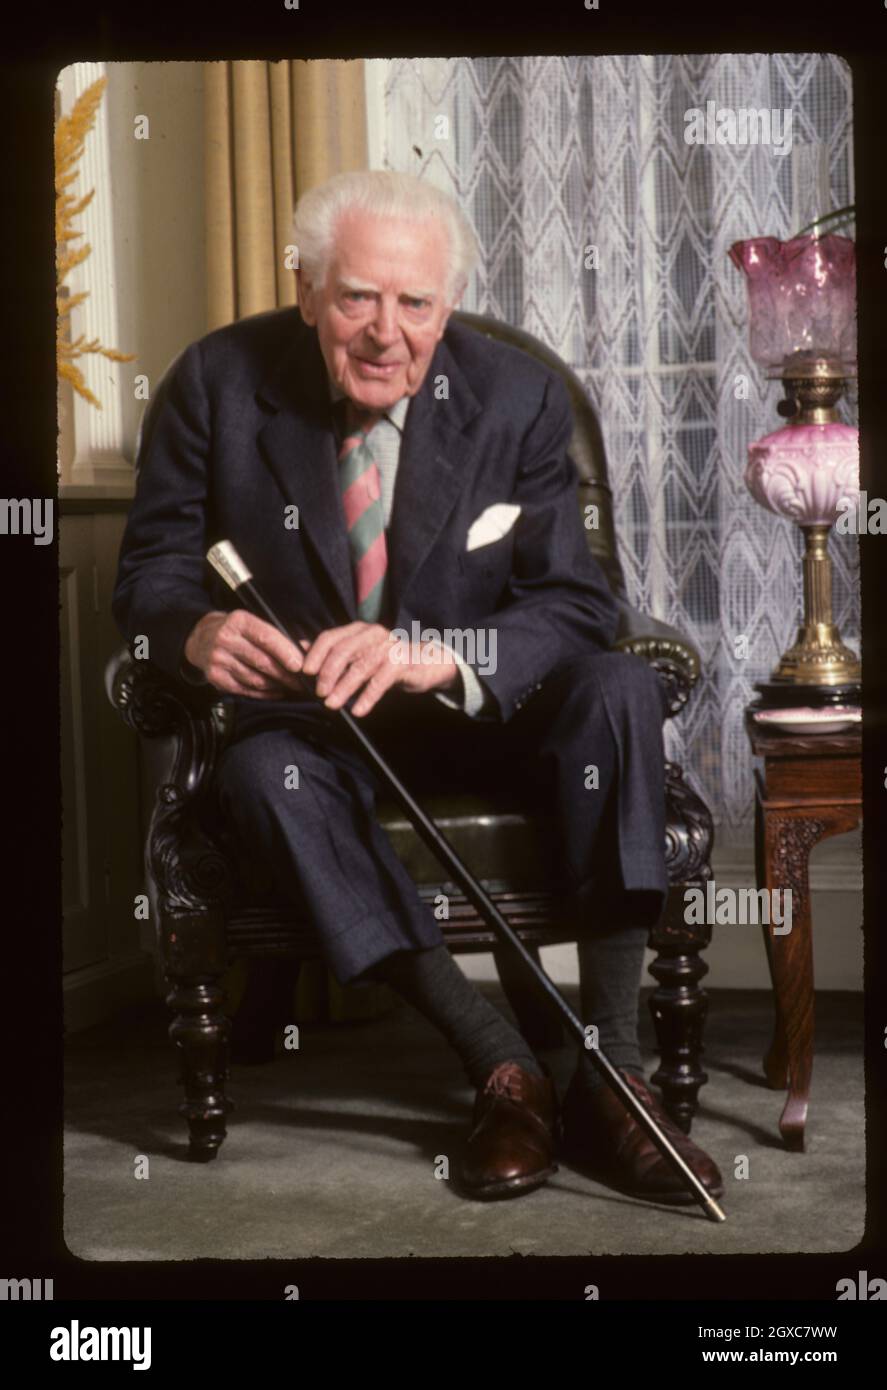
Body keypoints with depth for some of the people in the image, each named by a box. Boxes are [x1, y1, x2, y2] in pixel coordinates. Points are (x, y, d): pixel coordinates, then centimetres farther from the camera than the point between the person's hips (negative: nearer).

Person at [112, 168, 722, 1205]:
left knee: (620, 689, -29)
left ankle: (610, 1077, -28)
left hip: (479, 717, 1)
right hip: (307, 719, 0)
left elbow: (575, 606, -14)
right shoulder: (218, 383, -8)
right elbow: (150, 570, -3)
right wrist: (197, 630, -31)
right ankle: (504, 1072, -31)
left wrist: (431, 658, -36)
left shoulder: (519, 398, -8)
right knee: (264, 772, -35)